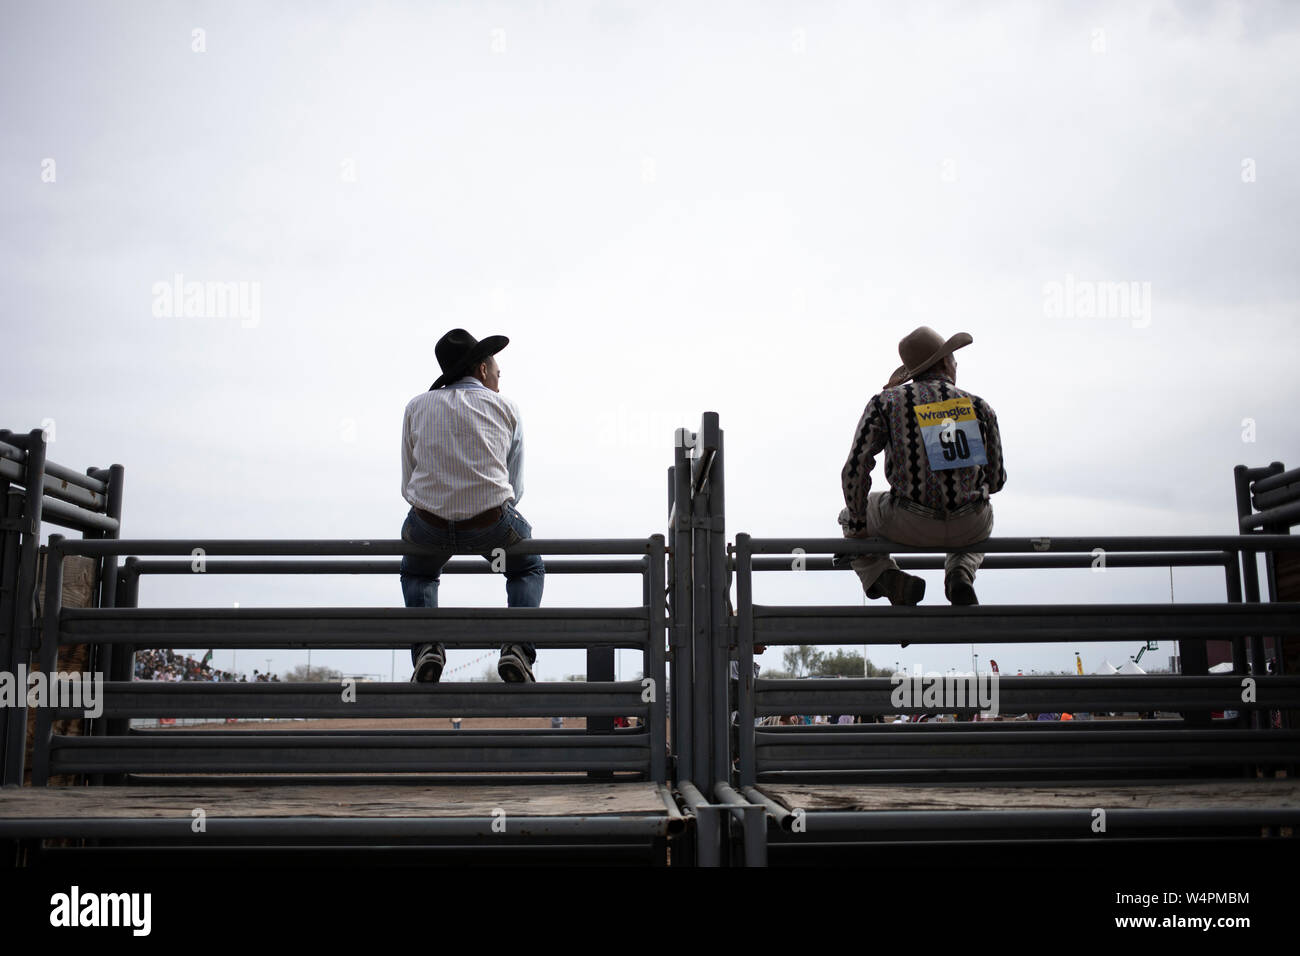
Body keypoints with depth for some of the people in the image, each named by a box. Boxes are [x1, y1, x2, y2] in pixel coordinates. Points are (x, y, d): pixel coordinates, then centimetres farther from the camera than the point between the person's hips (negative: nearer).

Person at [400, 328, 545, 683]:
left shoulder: (417, 406, 13)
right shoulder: (505, 408, 10)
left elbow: (409, 485, 15)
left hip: (427, 525, 1)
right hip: (492, 523, -1)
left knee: (417, 573, 35)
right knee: (528, 569, 29)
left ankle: (426, 648, 9)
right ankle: (518, 648, 4)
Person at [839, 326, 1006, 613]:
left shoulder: (886, 402, -2)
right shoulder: (979, 406, 3)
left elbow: (855, 470, -9)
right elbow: (995, 481, 9)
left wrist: (857, 526, 4)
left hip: (909, 525, -1)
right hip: (970, 529, 2)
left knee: (850, 516, 28)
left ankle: (886, 578, 3)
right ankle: (960, 574, 8)